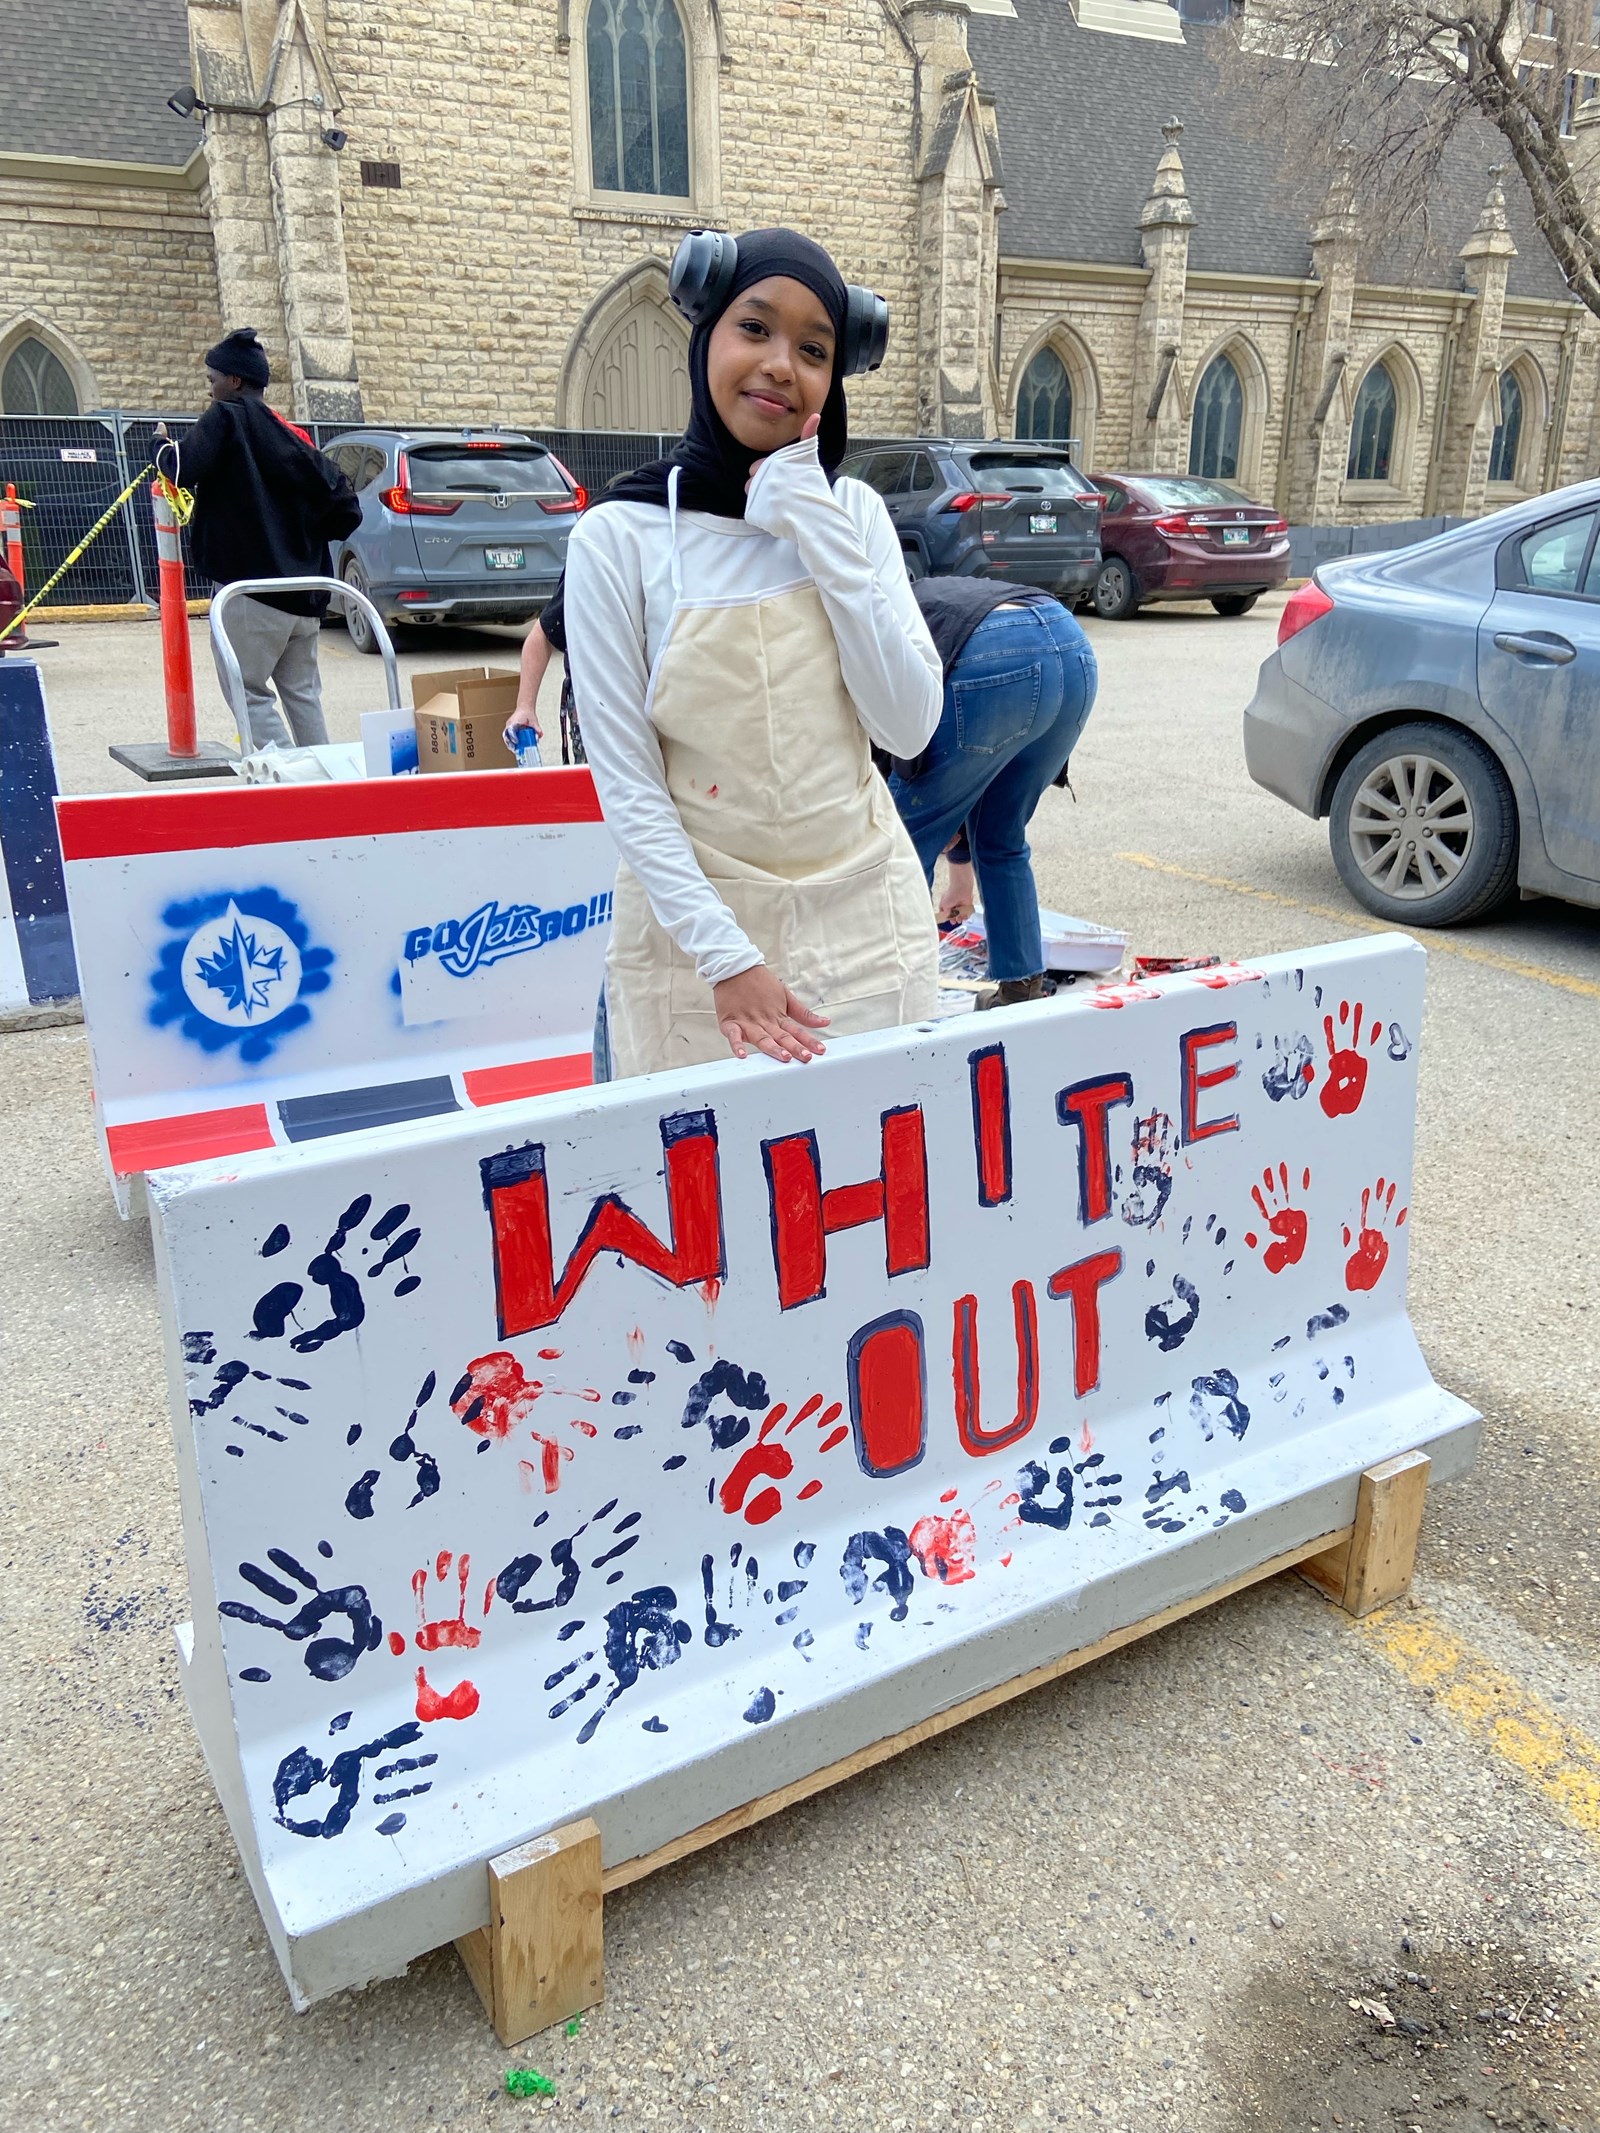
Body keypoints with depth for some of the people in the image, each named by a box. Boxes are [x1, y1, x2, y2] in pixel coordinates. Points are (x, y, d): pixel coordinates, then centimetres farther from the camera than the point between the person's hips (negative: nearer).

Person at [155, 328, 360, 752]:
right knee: (301, 691, 14)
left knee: (248, 692, -2)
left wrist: (164, 447, 4)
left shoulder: (228, 416, -4)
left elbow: (183, 469, -16)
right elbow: (346, 511, 11)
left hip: (253, 588, -7)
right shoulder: (292, 434, 14)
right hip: (305, 594, 7)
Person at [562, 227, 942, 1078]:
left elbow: (908, 728, -9)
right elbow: (625, 782, -8)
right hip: (695, 921, -3)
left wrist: (816, 527, -13)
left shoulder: (852, 512, 1)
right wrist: (726, 957, -15)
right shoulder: (621, 535, -8)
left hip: (865, 917, 3)